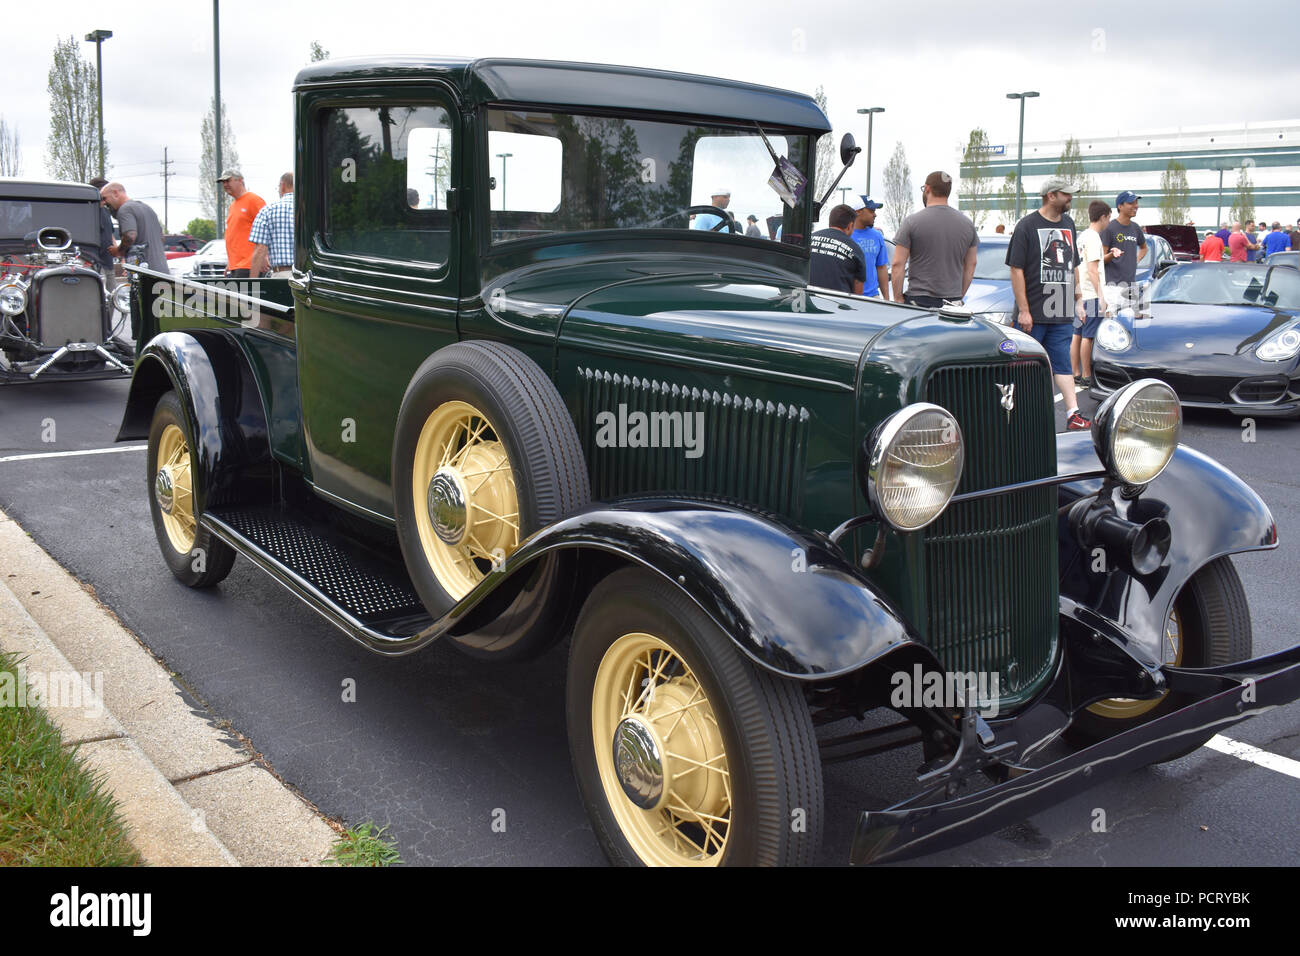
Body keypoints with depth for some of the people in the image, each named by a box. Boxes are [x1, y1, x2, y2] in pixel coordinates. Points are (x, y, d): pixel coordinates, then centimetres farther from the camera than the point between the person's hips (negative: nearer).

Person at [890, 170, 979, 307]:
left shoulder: (912, 222, -2)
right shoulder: (967, 224, 11)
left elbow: (898, 265, -5)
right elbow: (971, 265, 16)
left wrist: (898, 298, 1)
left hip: (919, 301, -4)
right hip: (954, 302, 4)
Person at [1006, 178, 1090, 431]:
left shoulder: (1068, 224, 14)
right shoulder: (1027, 225, -6)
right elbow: (1016, 270, -10)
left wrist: (1078, 300, 18)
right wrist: (1023, 310, -14)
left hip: (1061, 314, 5)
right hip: (1033, 314, -5)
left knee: (1062, 364, 3)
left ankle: (1073, 414, -2)